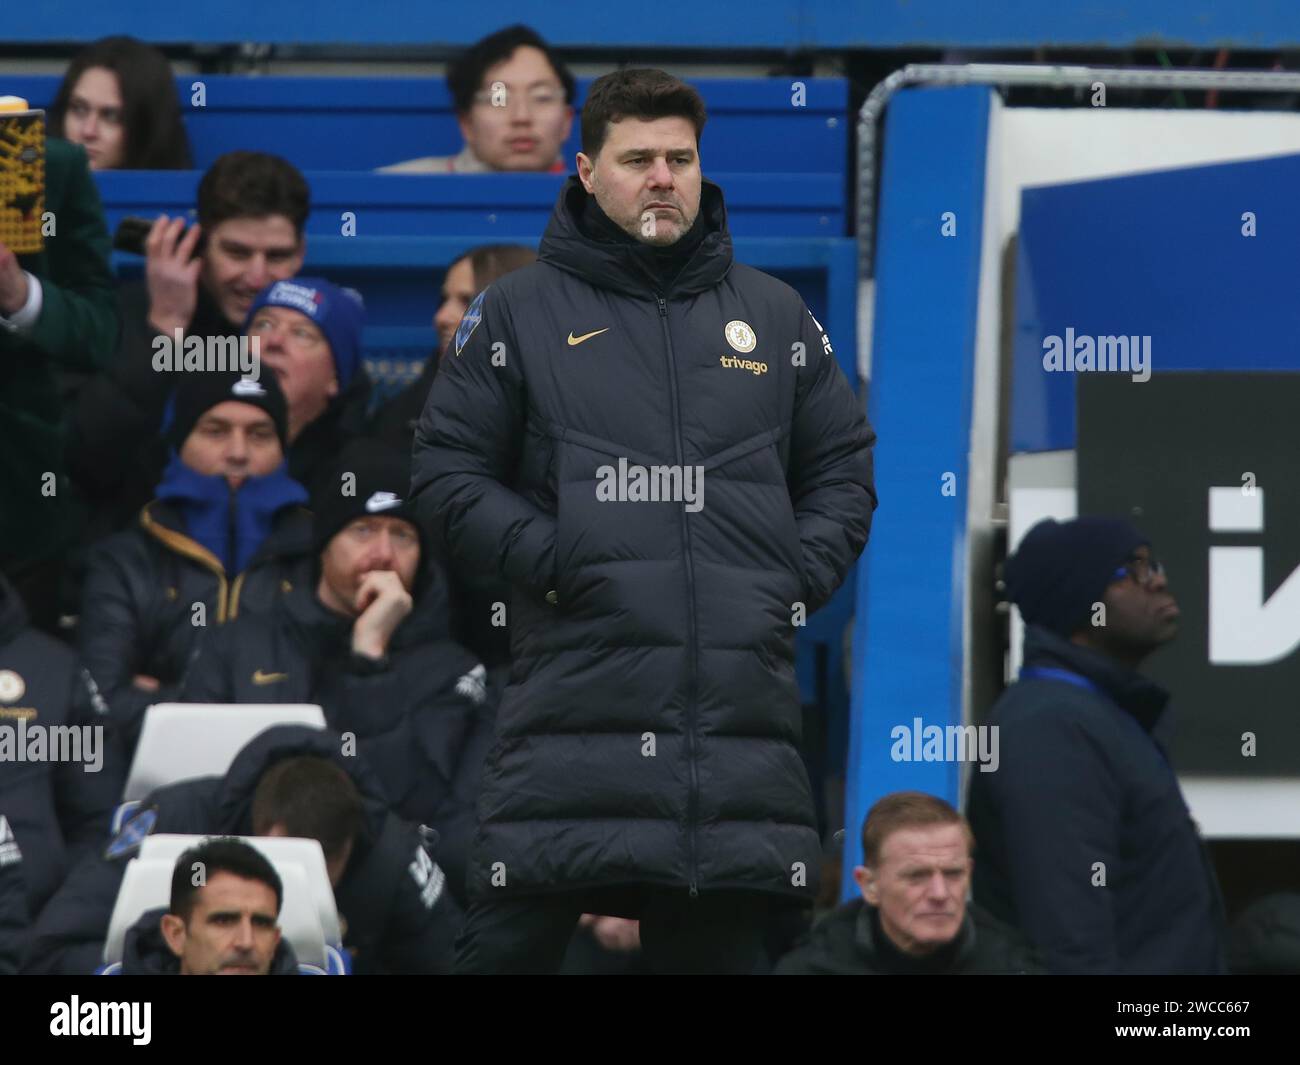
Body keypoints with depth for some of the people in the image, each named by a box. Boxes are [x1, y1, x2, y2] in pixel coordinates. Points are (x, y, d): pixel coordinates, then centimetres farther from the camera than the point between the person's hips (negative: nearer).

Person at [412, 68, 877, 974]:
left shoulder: (775, 315, 16)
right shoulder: (521, 312, 8)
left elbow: (844, 469, 20)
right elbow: (449, 471, 5)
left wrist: (798, 580, 3)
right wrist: (554, 559, -8)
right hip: (574, 688, -3)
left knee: (722, 941, 6)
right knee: (513, 933, -9)